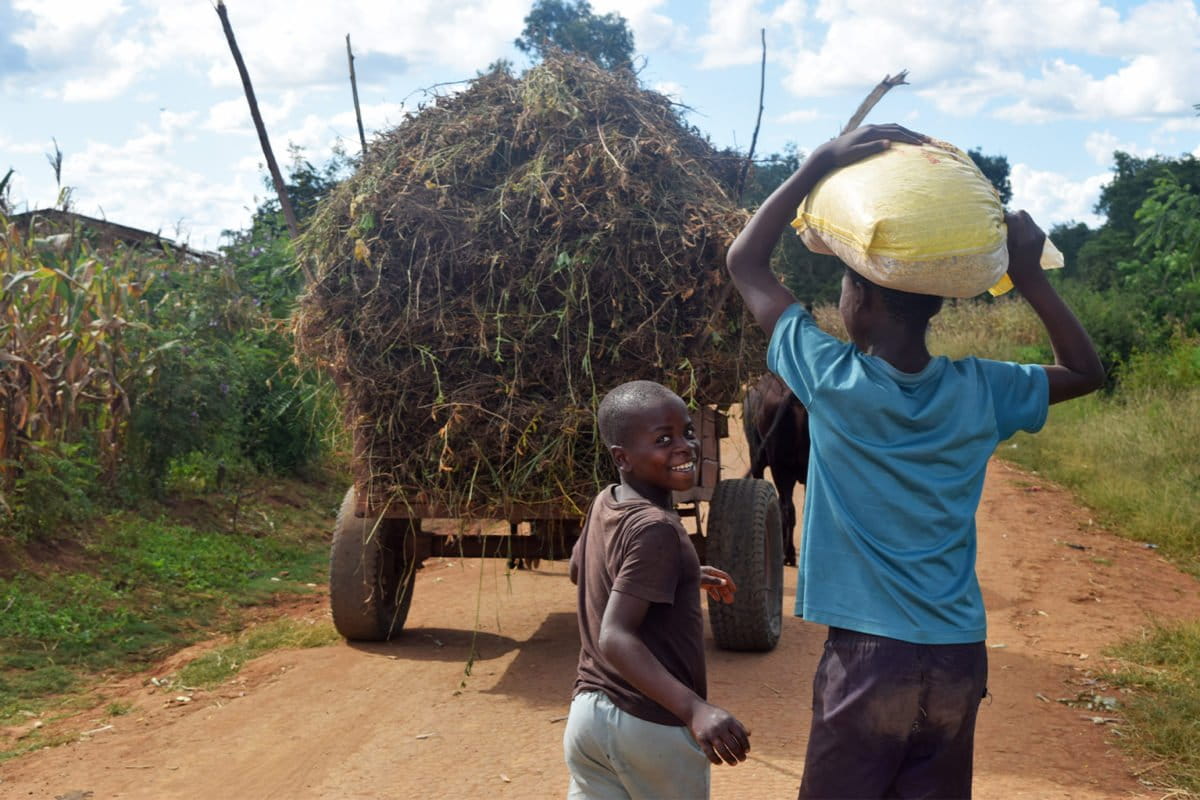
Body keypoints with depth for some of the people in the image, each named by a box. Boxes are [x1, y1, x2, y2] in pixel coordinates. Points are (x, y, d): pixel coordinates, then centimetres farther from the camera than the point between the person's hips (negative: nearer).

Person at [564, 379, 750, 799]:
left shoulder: (604, 504, 4)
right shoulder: (655, 528, -22)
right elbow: (615, 637, -29)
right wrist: (694, 709, -38)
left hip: (588, 712, 7)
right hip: (650, 725, -7)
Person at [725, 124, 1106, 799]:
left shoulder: (831, 378, -10)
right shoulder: (979, 392, -2)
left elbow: (746, 262, 1)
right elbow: (1086, 370, 17)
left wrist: (822, 163, -1)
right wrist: (1030, 275, 6)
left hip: (868, 655, -3)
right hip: (959, 657, 4)